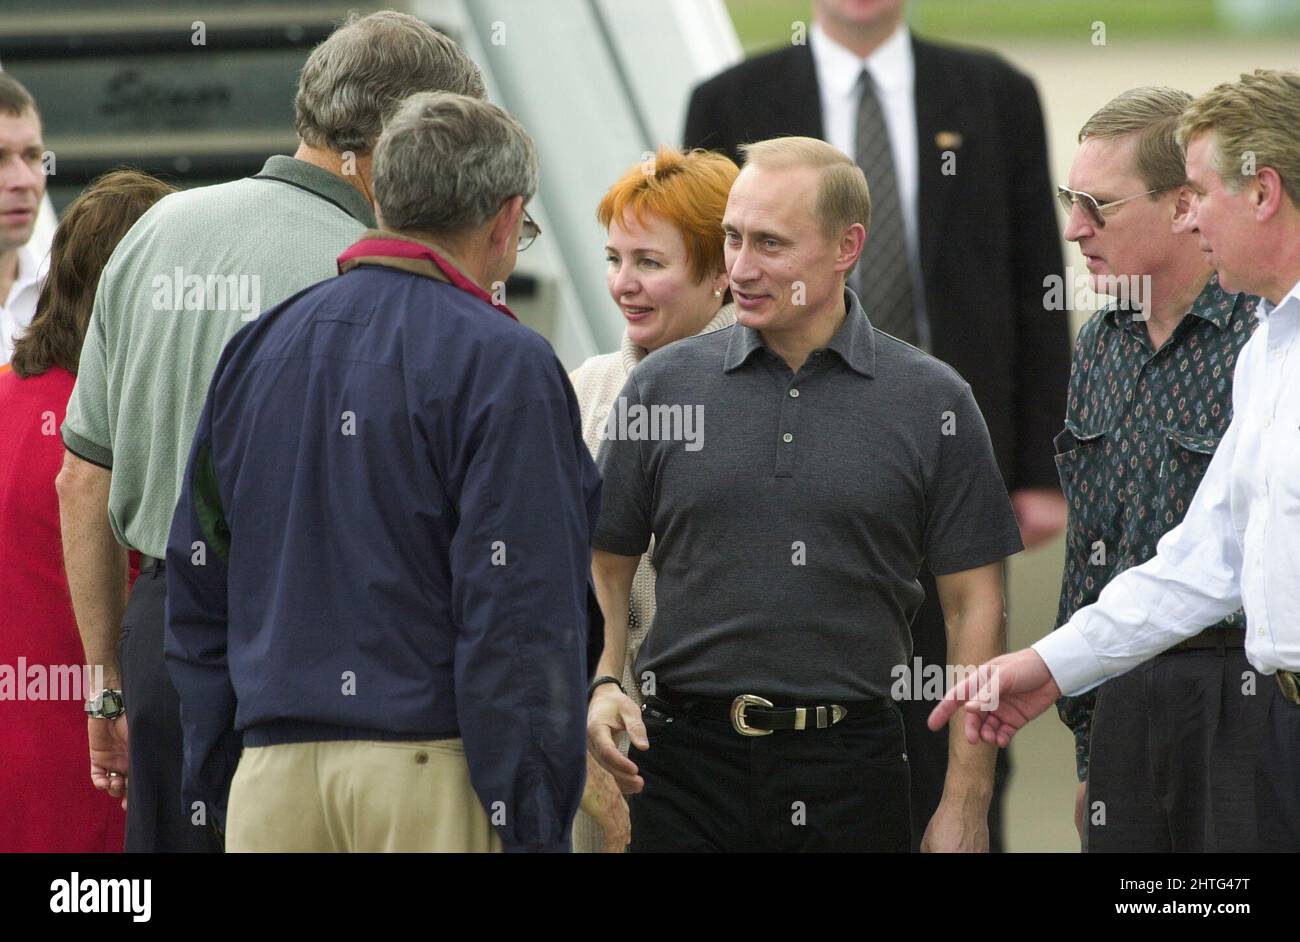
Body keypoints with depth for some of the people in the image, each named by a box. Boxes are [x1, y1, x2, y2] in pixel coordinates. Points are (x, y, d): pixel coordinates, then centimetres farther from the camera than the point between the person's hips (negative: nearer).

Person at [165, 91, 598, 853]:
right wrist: (535, 826, -12)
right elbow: (519, 616, -12)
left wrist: (218, 788, 19)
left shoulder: (259, 348, 14)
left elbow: (198, 593, 15)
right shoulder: (500, 363, -6)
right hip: (433, 768, -6)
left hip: (270, 777, 6)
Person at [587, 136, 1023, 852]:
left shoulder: (930, 403, 1)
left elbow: (973, 605, 2)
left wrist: (964, 806, -3)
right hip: (686, 759, 1)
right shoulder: (665, 385, 6)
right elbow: (606, 566, 11)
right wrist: (601, 684, -8)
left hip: (853, 764, -1)